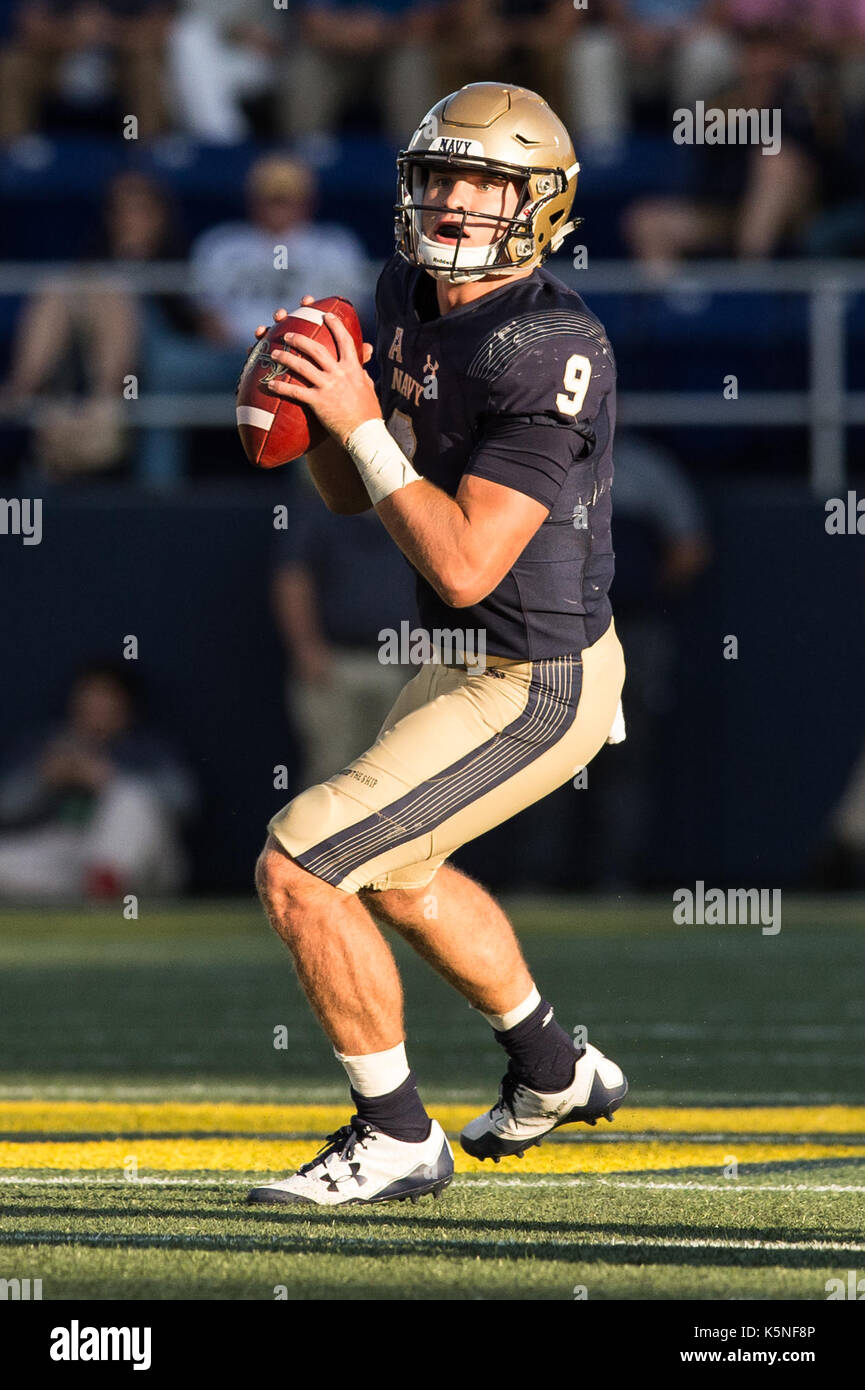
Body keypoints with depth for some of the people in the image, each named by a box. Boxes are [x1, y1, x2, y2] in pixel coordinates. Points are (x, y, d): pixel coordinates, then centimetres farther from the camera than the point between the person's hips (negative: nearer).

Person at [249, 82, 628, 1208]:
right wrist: (314, 397, -12)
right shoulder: (411, 296, -2)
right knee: (391, 869, 30)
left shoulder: (551, 356, -29)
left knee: (298, 868, -12)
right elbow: (346, 493, 8)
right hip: (472, 662, 10)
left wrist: (359, 420, -30)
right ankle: (555, 1073, 48)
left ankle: (396, 1138, 3)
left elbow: (463, 565, -32)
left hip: (534, 693, -10)